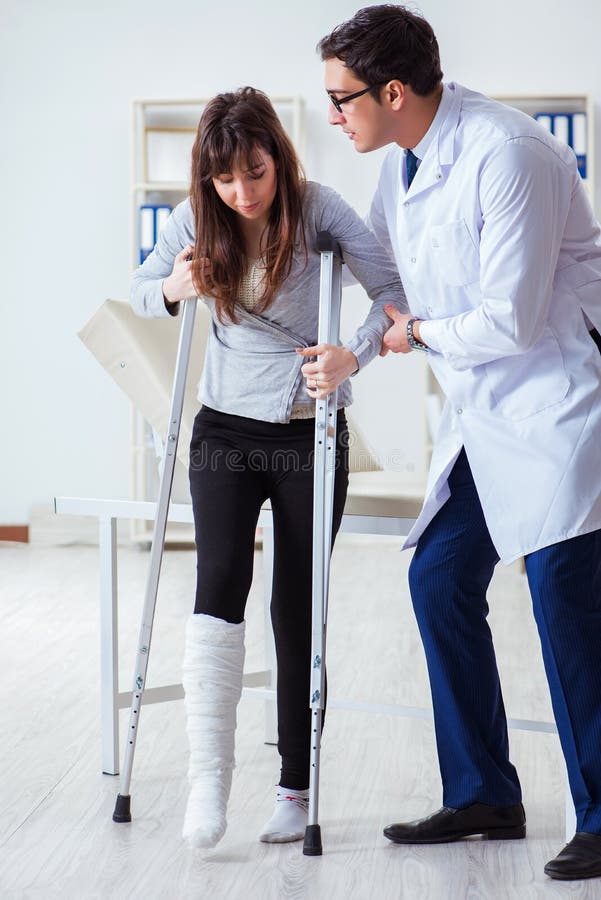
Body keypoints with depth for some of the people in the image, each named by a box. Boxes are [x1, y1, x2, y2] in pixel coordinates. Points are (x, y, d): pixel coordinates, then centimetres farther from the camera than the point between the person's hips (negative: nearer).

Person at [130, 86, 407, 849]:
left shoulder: (315, 208, -11)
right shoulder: (194, 219, -3)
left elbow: (393, 288, -15)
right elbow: (139, 290, 10)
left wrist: (353, 356, -32)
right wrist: (172, 289, -13)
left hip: (310, 436, -1)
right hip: (226, 429, 2)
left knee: (298, 611, 3)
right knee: (220, 583, -17)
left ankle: (295, 789, 14)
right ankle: (208, 778, -12)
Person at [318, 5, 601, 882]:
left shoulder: (505, 153, -20)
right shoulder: (402, 162, 7)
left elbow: (509, 321, -21)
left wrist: (418, 333, -6)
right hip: (481, 414, 9)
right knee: (440, 580, 6)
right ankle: (483, 795, 18)